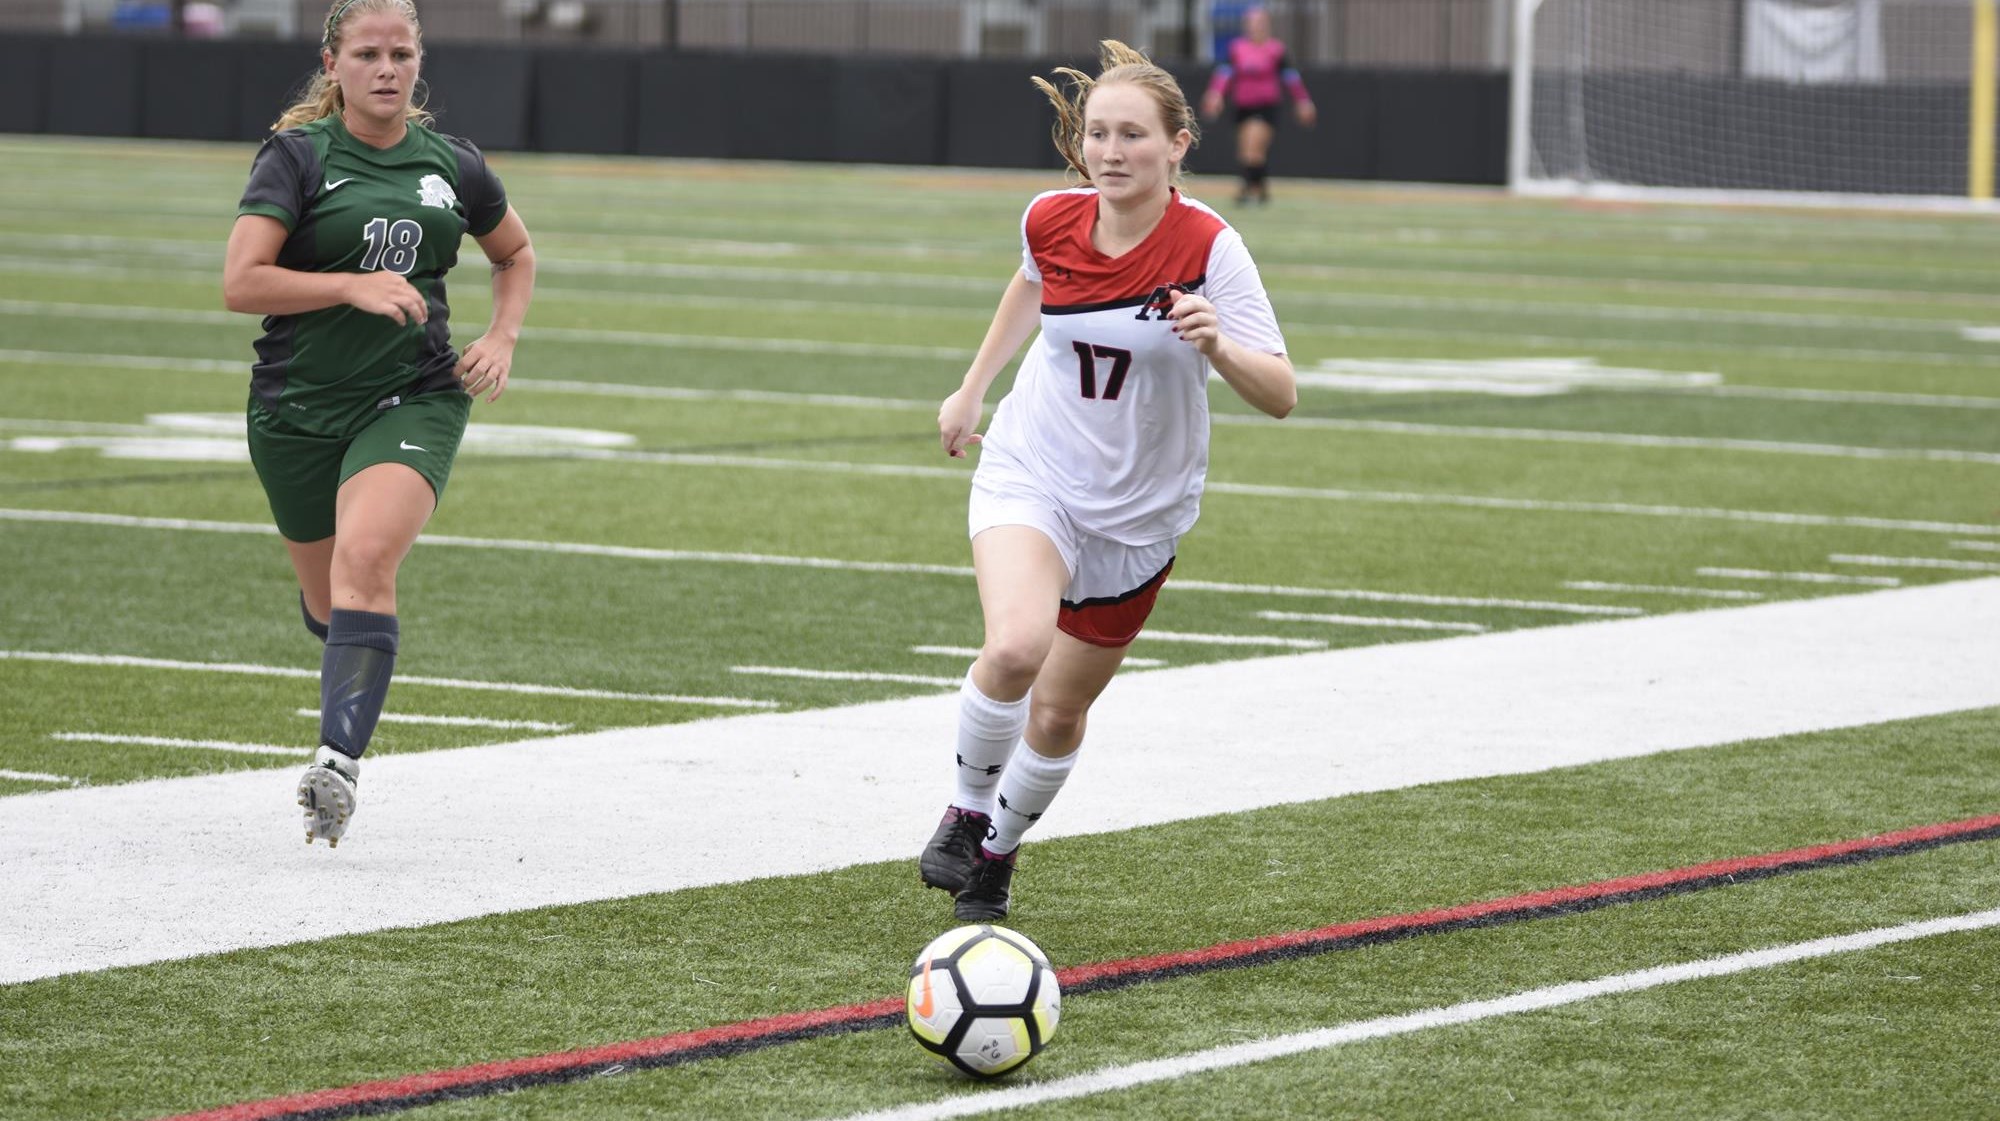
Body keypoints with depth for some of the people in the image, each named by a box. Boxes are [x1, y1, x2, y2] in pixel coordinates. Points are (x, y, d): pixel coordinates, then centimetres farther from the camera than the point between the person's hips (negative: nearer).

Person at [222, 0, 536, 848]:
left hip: (413, 400, 0)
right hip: (296, 410, 0)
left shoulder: (451, 166, 6)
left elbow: (516, 254, 25)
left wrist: (502, 339, 9)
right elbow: (240, 283, -15)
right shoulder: (296, 156, -5)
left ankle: (339, 758, -33)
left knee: (366, 558, -25)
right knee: (325, 597, 12)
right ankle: (354, 695, 48)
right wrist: (352, 286, -23)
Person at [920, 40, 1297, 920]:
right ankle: (966, 810, -3)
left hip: (1139, 510, 0)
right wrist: (973, 389, 23)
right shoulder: (1051, 221, -10)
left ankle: (997, 851, 37)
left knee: (1059, 713, 10)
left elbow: (1280, 396, -21)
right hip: (1030, 477, 0)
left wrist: (1215, 344, -40)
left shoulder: (1208, 248, -19)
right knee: (1016, 647, -28)